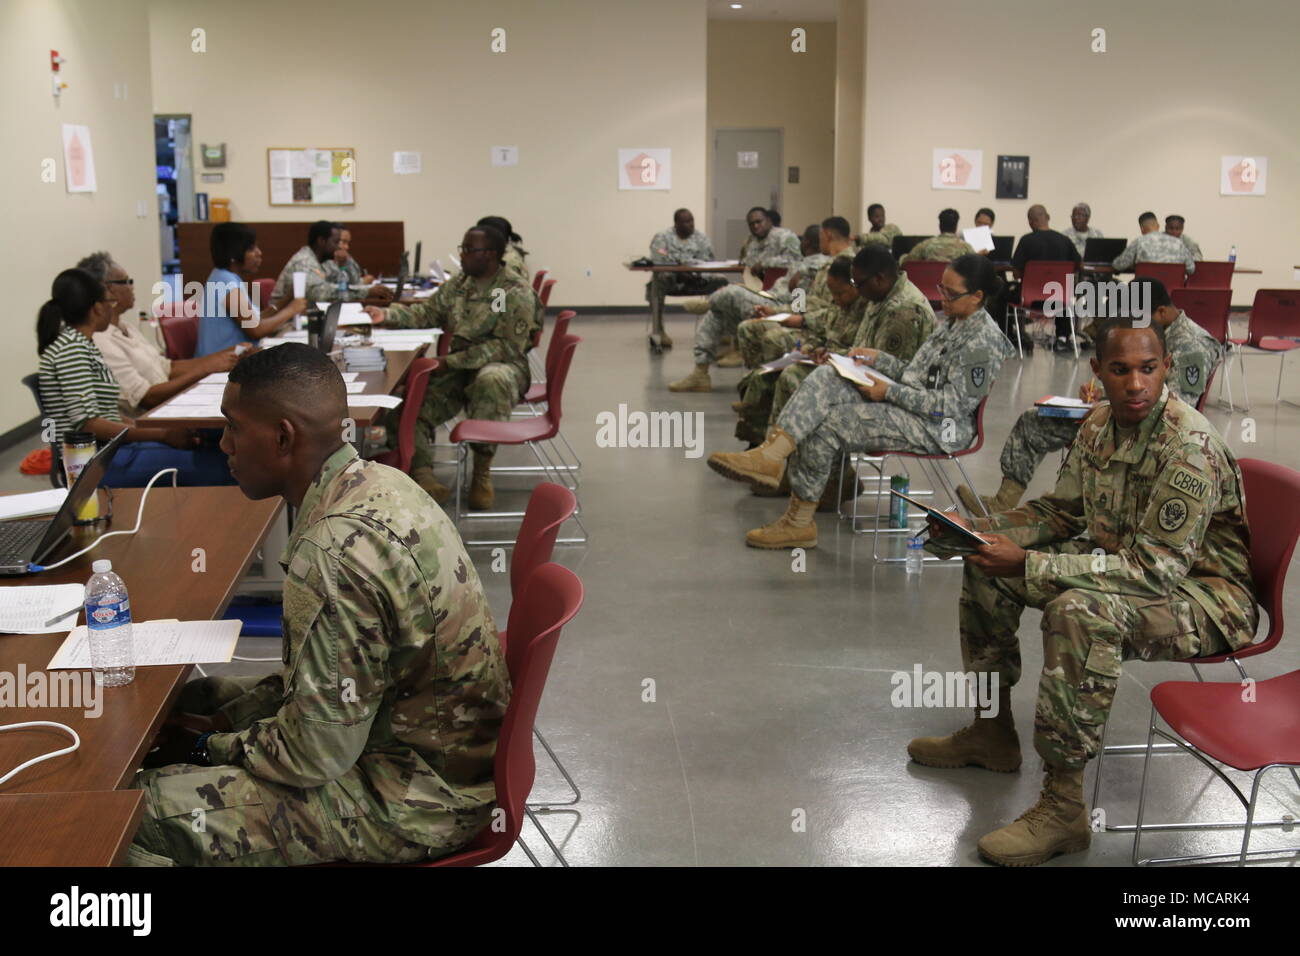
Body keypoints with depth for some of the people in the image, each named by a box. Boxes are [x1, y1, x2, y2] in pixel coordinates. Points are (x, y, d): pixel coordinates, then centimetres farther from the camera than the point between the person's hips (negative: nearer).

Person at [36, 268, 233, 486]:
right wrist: (163, 435, -17)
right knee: (216, 467, -21)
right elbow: (87, 424, -20)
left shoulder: (83, 344, 16)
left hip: (110, 449, 10)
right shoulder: (71, 348, -13)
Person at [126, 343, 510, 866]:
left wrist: (210, 747, -5)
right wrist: (220, 715, 7)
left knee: (142, 811, -8)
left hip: (415, 801, -9)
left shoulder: (334, 555, -30)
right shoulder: (377, 483, -1)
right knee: (194, 699, 18)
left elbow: (316, 754, -22)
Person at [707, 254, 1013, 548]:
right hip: (909, 404, 9)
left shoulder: (982, 342, -14)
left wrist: (889, 392, -19)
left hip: (938, 428, -9)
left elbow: (952, 404, -19)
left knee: (826, 425, -20)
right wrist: (879, 359, 6)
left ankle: (799, 522, -8)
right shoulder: (951, 323, 16)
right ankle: (771, 456, -27)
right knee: (825, 377, -14)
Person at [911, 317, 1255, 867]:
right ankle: (993, 733, 19)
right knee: (987, 569, 7)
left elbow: (1156, 568, -31)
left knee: (1079, 610, -38)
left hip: (1204, 593, -9)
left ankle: (1064, 807, -27)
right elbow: (1063, 510, 11)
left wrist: (1029, 565, -34)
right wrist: (982, 530, -6)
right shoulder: (1101, 424, -2)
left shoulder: (1190, 447, -27)